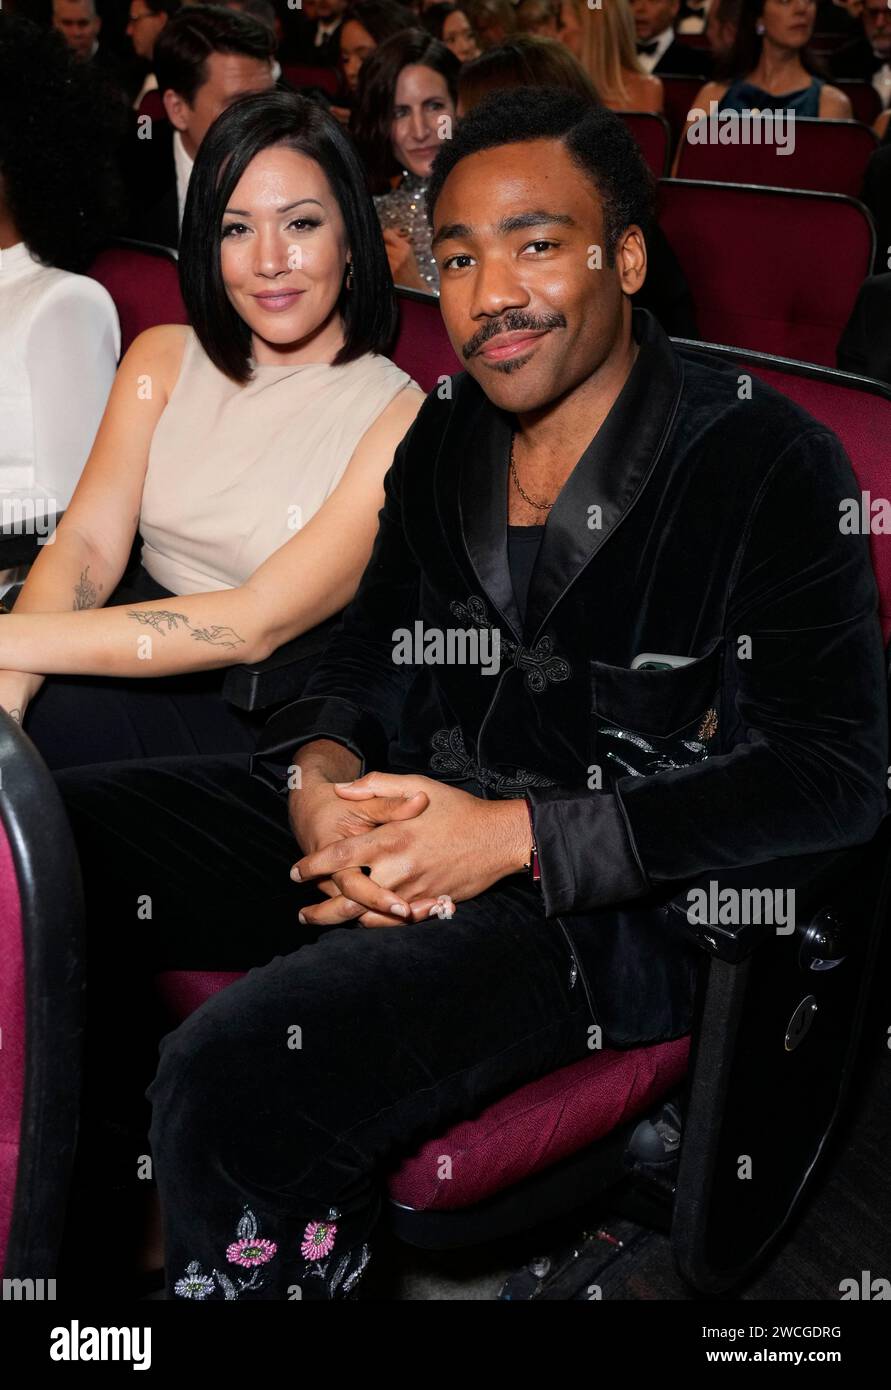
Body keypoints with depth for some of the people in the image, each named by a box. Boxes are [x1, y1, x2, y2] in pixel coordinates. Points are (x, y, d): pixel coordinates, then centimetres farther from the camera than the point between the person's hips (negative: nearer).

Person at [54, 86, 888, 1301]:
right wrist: (322, 776, -6)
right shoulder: (445, 440, 13)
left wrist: (517, 836, -20)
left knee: (231, 1084, -31)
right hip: (393, 835, 7)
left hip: (612, 899, -7)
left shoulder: (769, 463, -7)